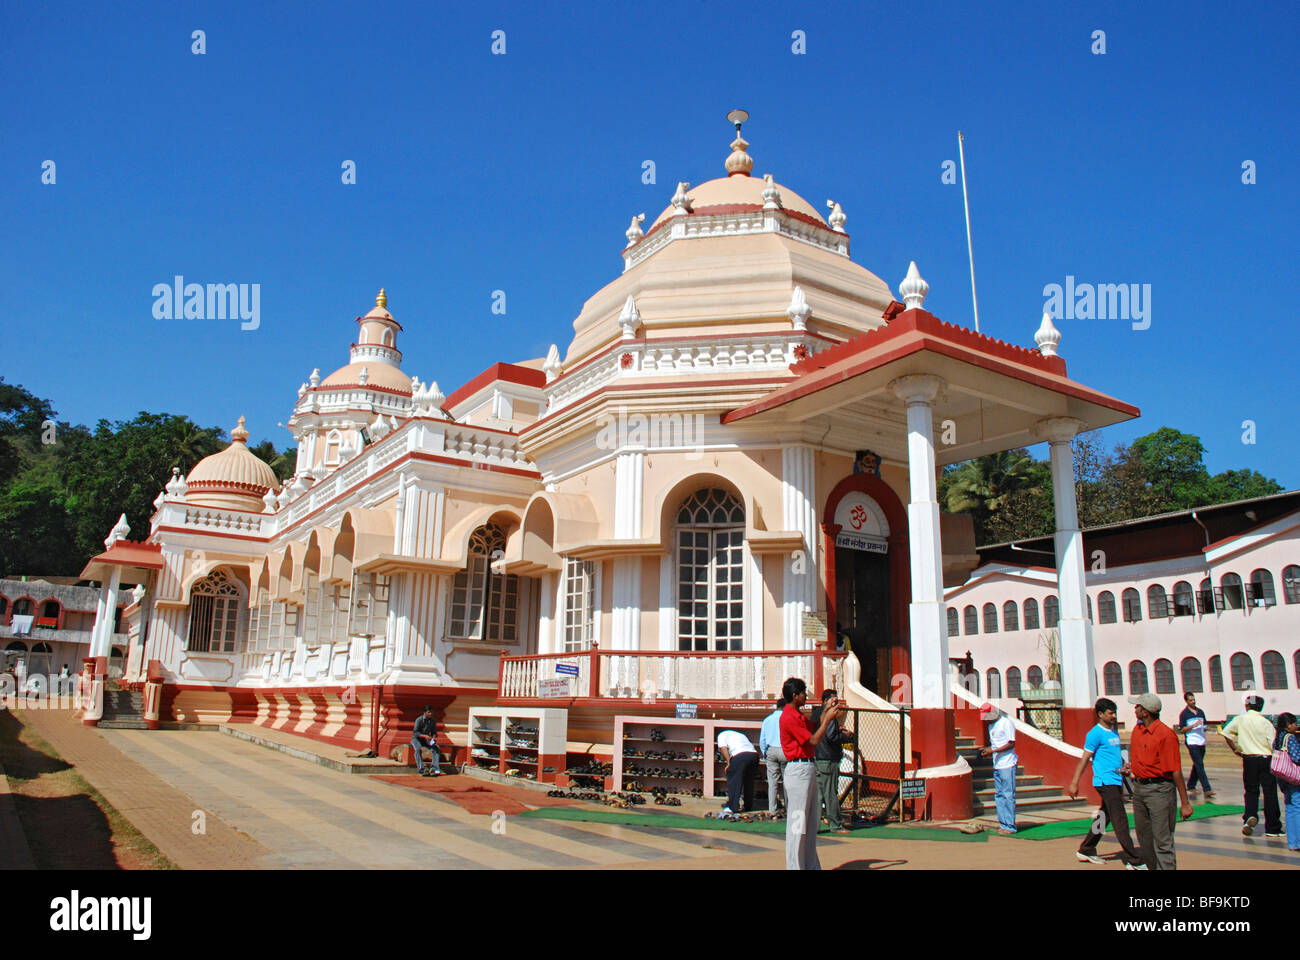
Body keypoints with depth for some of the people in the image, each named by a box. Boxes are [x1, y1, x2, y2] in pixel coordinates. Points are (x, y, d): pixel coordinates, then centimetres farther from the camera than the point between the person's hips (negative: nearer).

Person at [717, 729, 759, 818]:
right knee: (749, 781, 20)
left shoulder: (722, 735, 22)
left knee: (733, 781, 3)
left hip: (740, 755, -6)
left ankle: (733, 807, 1)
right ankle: (748, 807, 27)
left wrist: (728, 763, 3)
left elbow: (723, 748, 2)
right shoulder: (740, 734, 39)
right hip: (754, 754, 6)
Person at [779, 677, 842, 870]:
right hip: (799, 770, -11)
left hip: (808, 769, 11)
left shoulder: (797, 715, 15)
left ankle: (811, 865, 23)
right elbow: (813, 741, -16)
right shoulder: (789, 717, -17)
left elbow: (814, 731, 23)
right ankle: (795, 866, 2)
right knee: (797, 823, -4)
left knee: (811, 823, 15)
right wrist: (828, 719, -9)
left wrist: (826, 712, 18)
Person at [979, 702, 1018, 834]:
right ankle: (1003, 824, 15)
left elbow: (1011, 744, -15)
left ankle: (1010, 826, -2)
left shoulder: (1006, 723, -10)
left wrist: (993, 751, -18)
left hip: (1007, 765, -9)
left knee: (1008, 795, -6)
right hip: (997, 765, 9)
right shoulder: (991, 725, 16)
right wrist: (987, 750, 3)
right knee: (999, 795, 9)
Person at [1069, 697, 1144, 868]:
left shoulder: (1114, 732, 15)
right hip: (1105, 782, -9)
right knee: (1120, 820, -8)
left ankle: (1085, 851, 24)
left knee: (1104, 818, 14)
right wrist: (1074, 783, -12)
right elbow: (1084, 759, -10)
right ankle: (1133, 860, -5)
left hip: (1116, 782, 9)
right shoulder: (1096, 733, -10)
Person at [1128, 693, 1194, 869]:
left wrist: (1185, 803, -15)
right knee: (1144, 838, 17)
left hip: (1159, 790, -8)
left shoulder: (1165, 734, -17)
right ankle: (1152, 867, 30)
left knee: (1162, 842, -5)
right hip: (1139, 787, 8)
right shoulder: (1137, 730, 7)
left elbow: (1176, 771, -17)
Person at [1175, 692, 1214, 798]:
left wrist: (1204, 728, 1)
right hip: (1192, 742, -6)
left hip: (1202, 742, 6)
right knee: (1199, 765, -12)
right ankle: (1207, 789, -17)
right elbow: (1181, 730, -6)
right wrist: (1194, 725, -17)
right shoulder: (1184, 714, -4)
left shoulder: (1200, 711, 13)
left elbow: (1204, 725, 24)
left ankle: (1191, 785, 25)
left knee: (1197, 765, 12)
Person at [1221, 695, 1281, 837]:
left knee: (1251, 791, 15)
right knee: (1270, 793, 6)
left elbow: (1226, 733, 7)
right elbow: (1273, 744, -10)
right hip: (1266, 759, -2)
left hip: (1249, 759, 2)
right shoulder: (1265, 722, -7)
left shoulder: (1240, 719, 0)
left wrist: (1234, 749, 17)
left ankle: (1250, 816, -9)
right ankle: (1272, 828, 10)